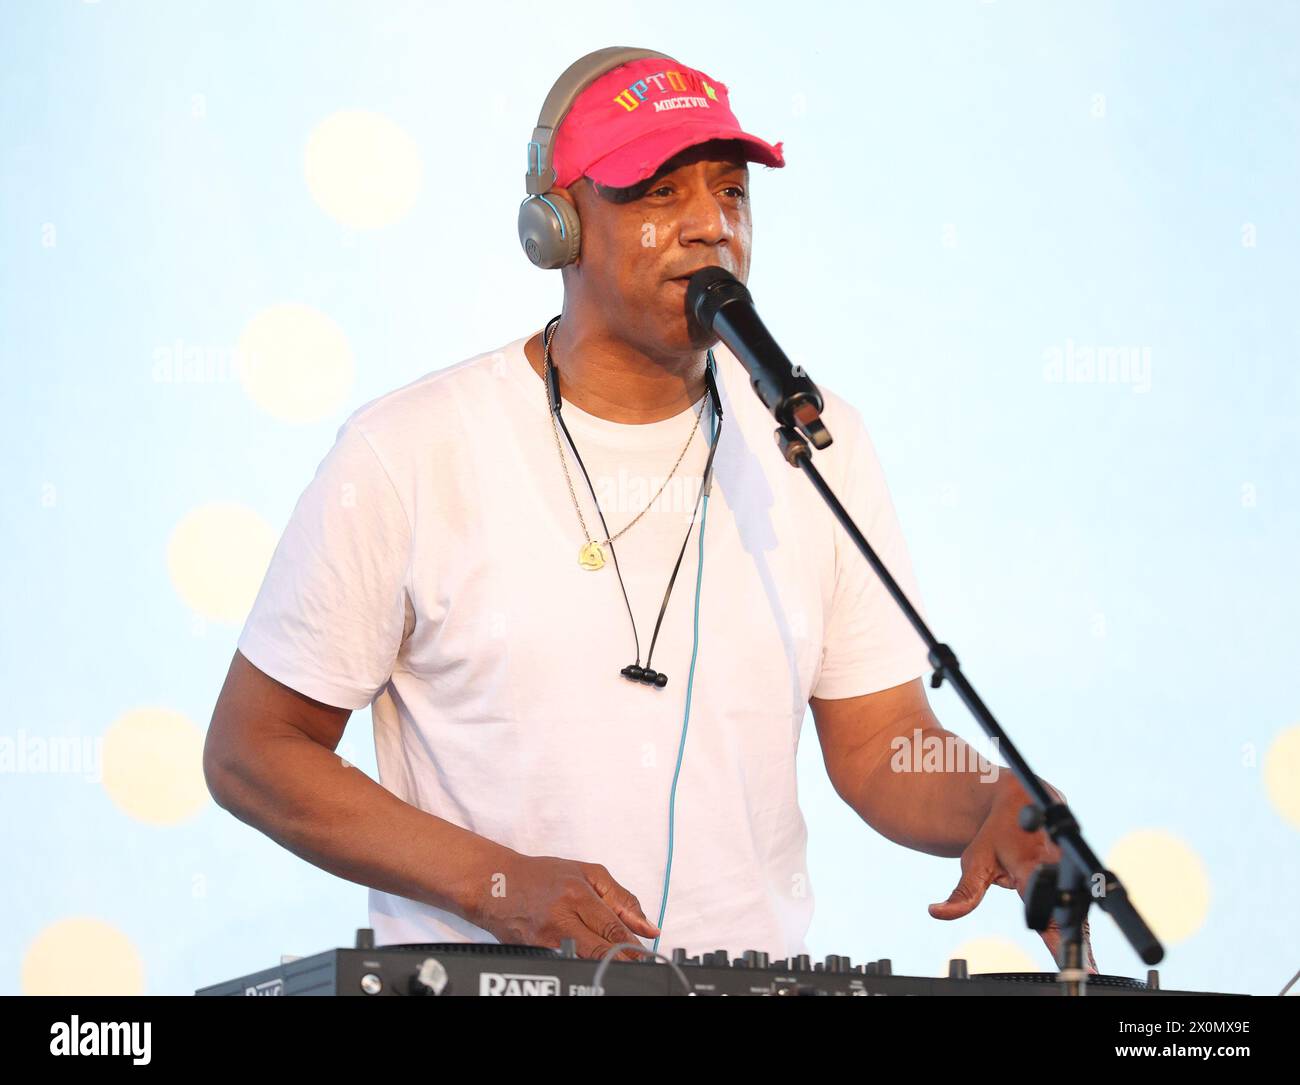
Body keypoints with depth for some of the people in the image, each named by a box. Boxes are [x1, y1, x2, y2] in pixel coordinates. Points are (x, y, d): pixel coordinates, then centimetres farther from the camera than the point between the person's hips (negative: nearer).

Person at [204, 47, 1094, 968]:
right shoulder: (409, 452, -4)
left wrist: (996, 805, -13)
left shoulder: (815, 440, 7)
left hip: (752, 982, 4)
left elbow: (880, 746, 8)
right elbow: (251, 752, -1)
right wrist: (491, 881, -11)